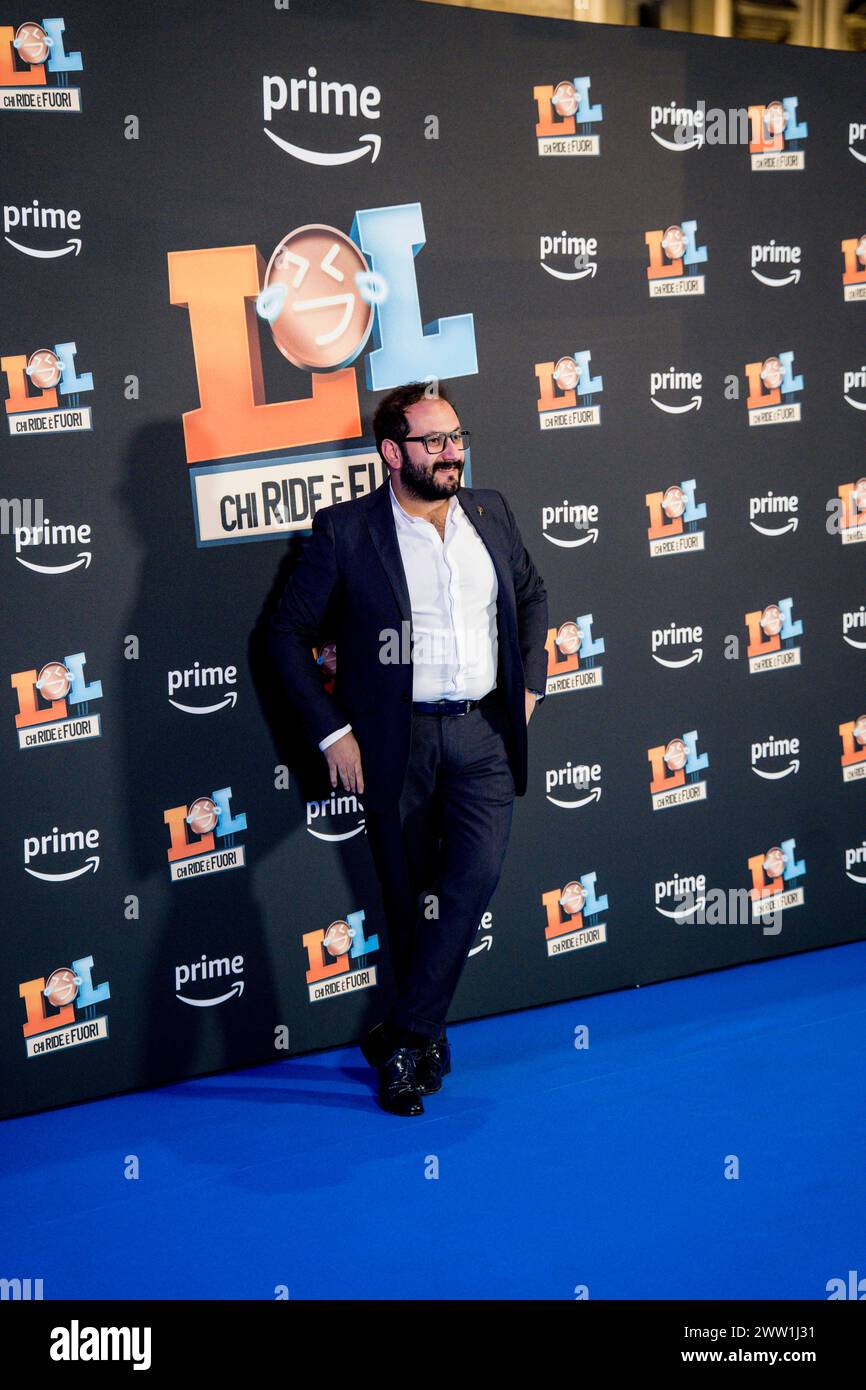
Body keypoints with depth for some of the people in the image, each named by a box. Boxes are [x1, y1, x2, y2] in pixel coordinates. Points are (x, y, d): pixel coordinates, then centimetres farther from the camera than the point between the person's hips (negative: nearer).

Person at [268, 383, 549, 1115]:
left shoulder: (491, 511, 7)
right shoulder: (345, 530, -6)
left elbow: (532, 592, 24)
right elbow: (289, 632, -1)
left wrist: (530, 678, 13)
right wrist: (331, 731, -6)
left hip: (484, 731, 3)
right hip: (397, 740, -2)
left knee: (475, 876, -14)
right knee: (411, 901, 6)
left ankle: (401, 1036, -3)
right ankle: (428, 1041, 24)